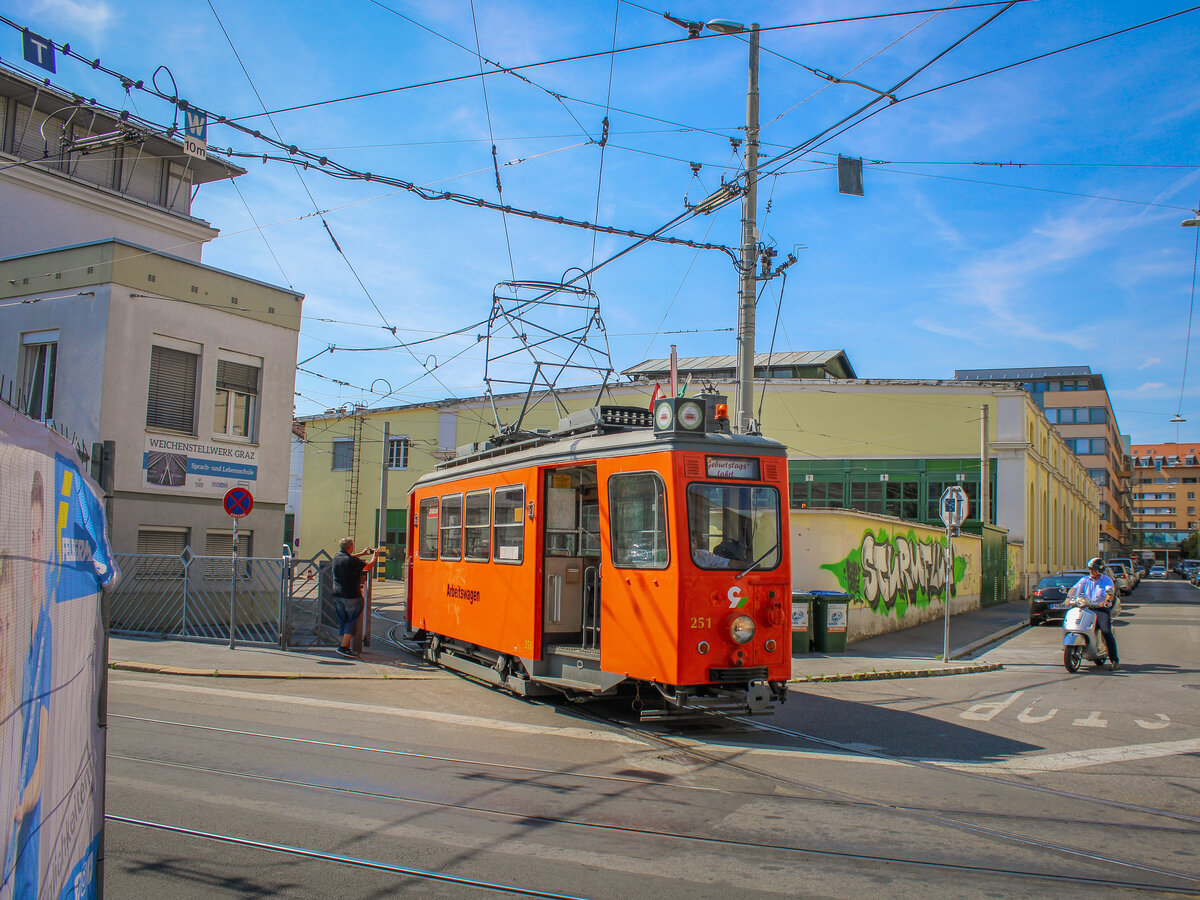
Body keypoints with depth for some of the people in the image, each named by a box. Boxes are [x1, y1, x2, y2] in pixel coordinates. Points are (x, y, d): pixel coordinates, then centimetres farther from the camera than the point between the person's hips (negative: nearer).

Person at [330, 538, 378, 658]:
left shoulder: (336, 557, 4)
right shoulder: (353, 560, -17)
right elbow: (368, 567, -5)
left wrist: (362, 553, 32)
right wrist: (375, 556, 12)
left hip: (337, 595, 7)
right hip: (351, 596, -7)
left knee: (342, 621, 14)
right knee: (352, 621, 2)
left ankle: (346, 647, 17)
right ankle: (344, 647, -6)